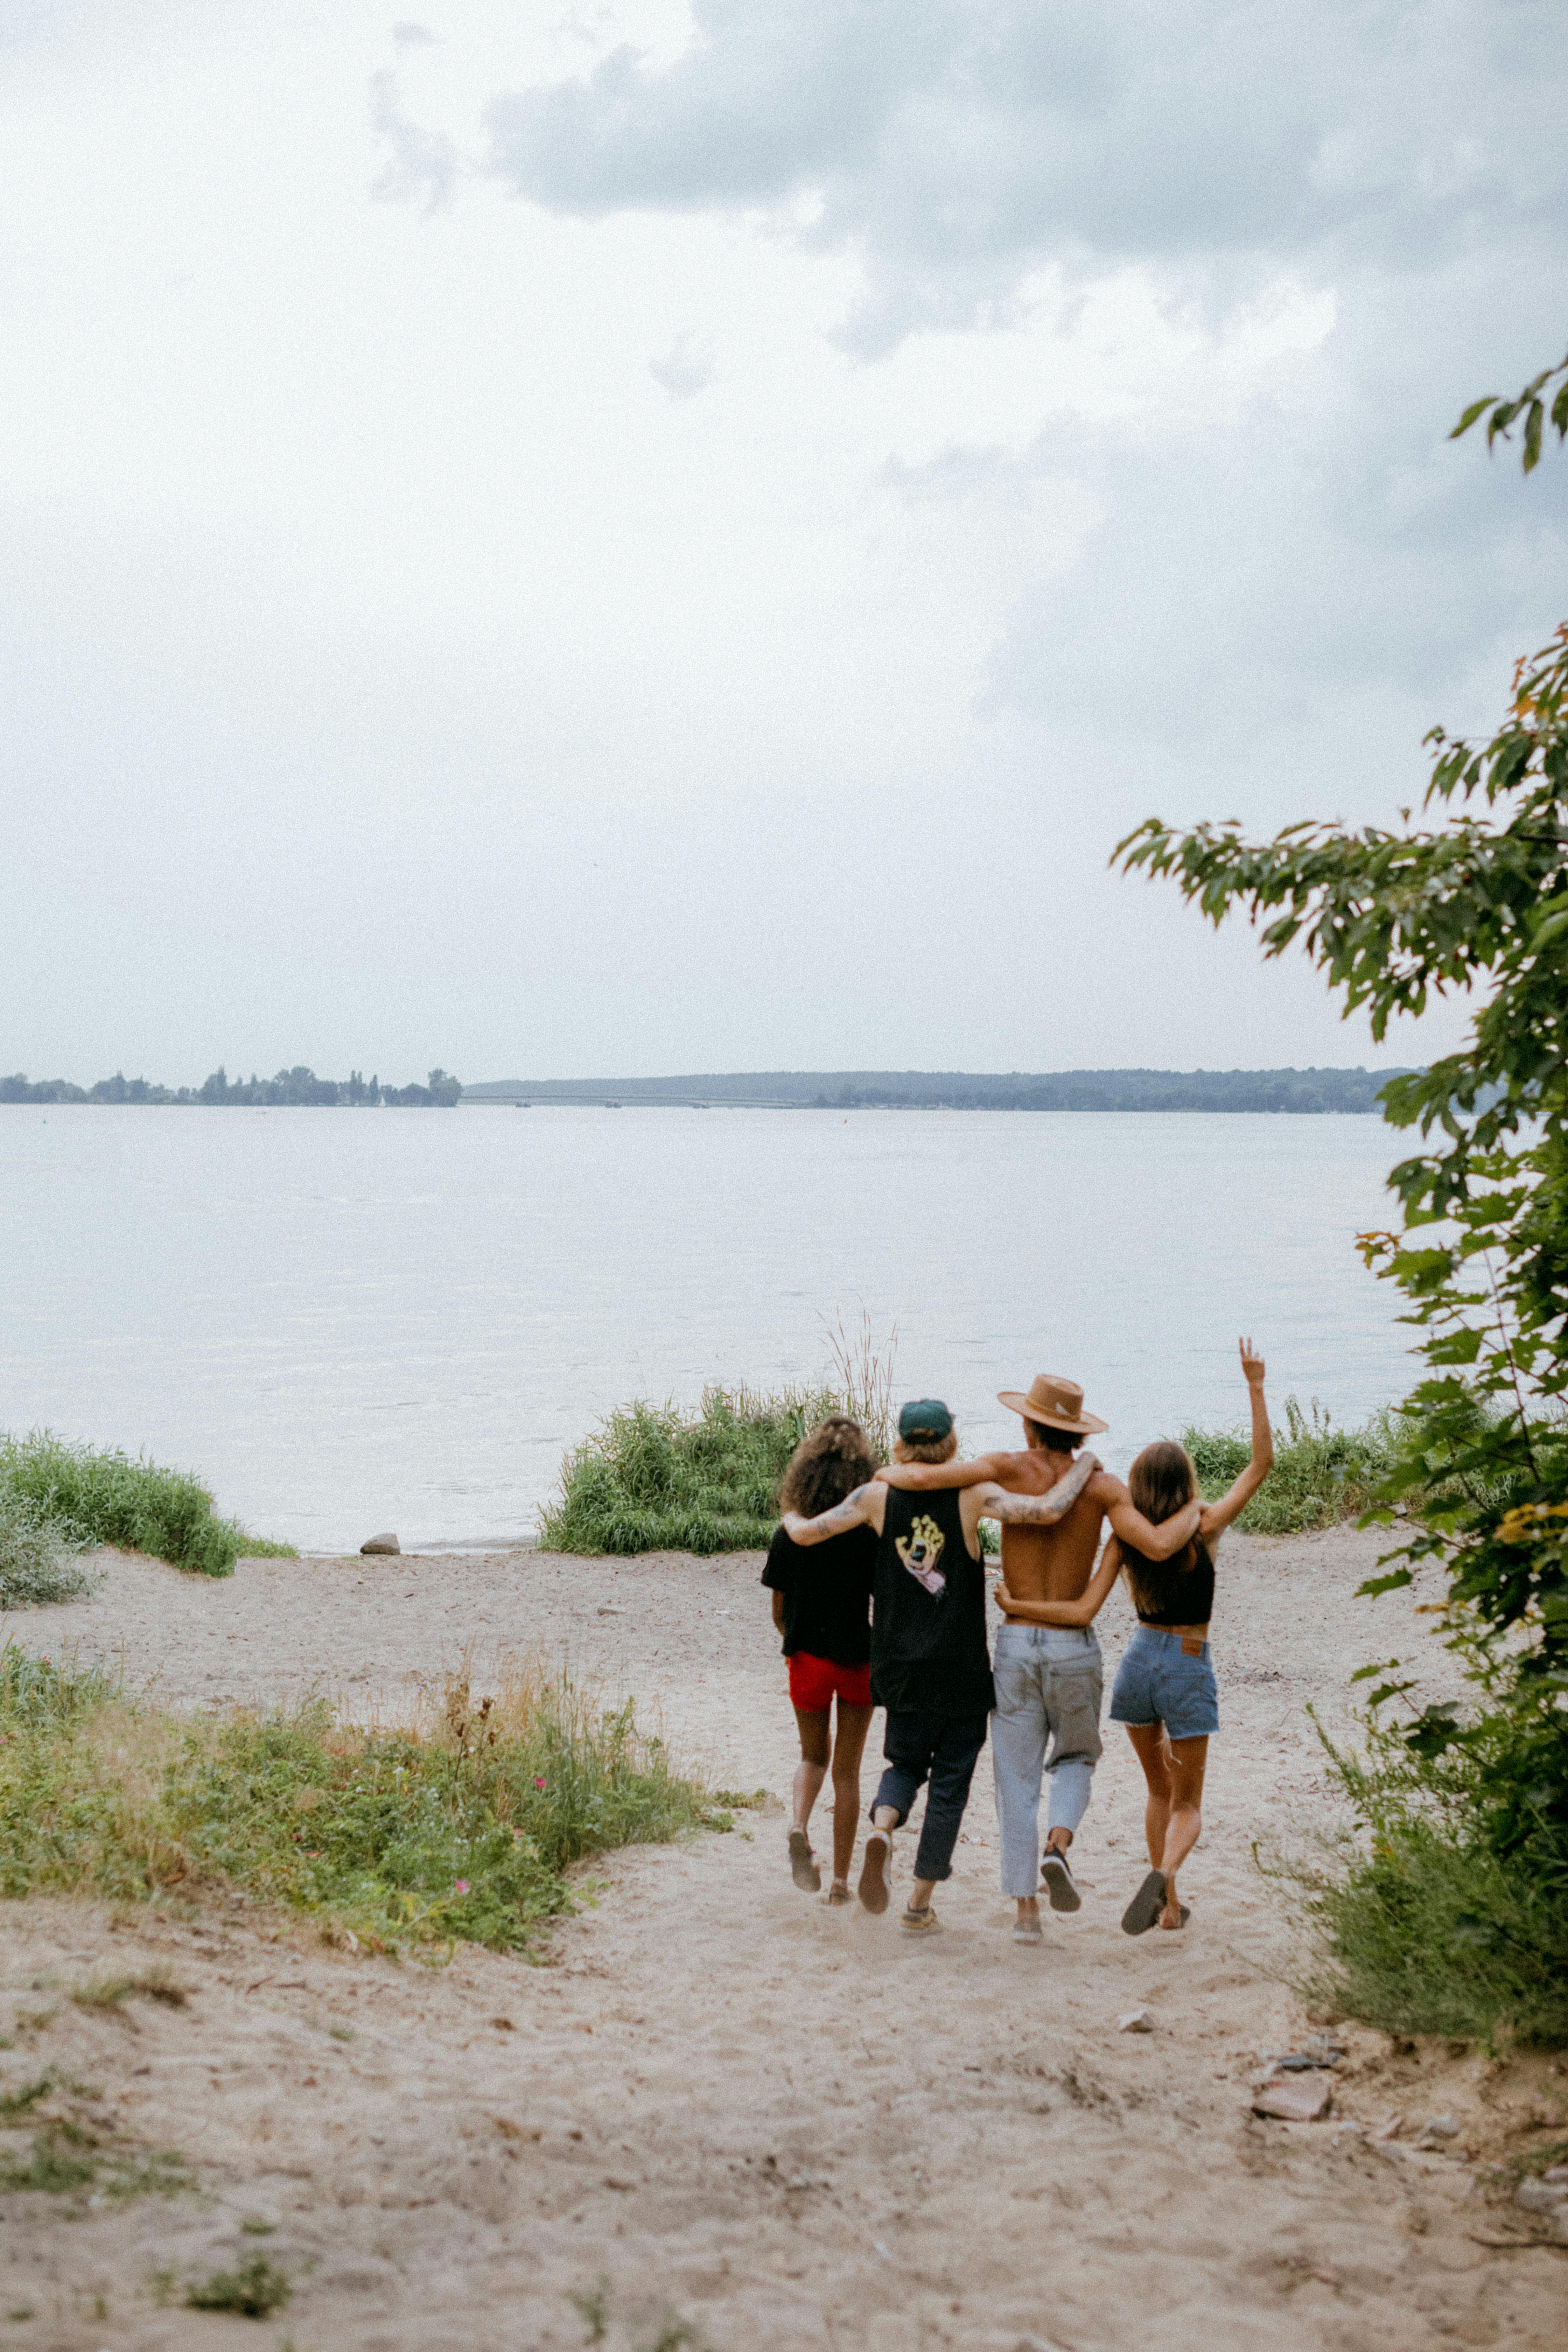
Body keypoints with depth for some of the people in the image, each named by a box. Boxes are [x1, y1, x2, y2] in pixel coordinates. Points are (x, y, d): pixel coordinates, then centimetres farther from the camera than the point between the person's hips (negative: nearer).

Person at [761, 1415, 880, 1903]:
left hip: (807, 1660, 1)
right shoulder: (872, 1537, -10)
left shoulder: (789, 1537, -5)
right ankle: (841, 1881, 12)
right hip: (859, 1661, -1)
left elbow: (778, 1613, 1)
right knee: (847, 1772, 11)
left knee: (814, 1755, 22)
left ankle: (799, 1824, -7)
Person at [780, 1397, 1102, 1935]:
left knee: (905, 1763, 21)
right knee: (949, 1781, 9)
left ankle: (882, 1829, -11)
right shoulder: (970, 1497, -11)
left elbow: (807, 1533, -3)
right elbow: (1047, 1511, -20)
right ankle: (920, 1904, 12)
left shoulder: (879, 1496, -4)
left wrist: (791, 1517, 20)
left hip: (900, 1666, 3)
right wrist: (1084, 1468, -3)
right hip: (961, 1668, -2)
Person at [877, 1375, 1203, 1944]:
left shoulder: (1008, 1469, -7)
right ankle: (1059, 1844, -6)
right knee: (1075, 1758, 23)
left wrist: (888, 1473, 4)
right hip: (1075, 1647, 0)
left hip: (1016, 1645, 0)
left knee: (1018, 1780, 8)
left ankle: (1026, 1910, 4)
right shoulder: (1102, 1486, -5)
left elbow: (922, 1478, -20)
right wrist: (1192, 1513, 4)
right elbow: (1159, 1546, -18)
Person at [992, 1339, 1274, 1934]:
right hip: (1189, 1670, -3)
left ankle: (1170, 1905, 21)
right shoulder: (1205, 1527, -12)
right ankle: (1163, 1875, -23)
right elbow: (1263, 1461, -7)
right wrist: (1255, 1386, -7)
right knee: (1186, 1805, 7)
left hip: (1139, 1661, 3)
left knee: (1160, 1790, 23)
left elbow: (1082, 1612, -15)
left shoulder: (1125, 1539, -7)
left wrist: (1015, 1605, -7)